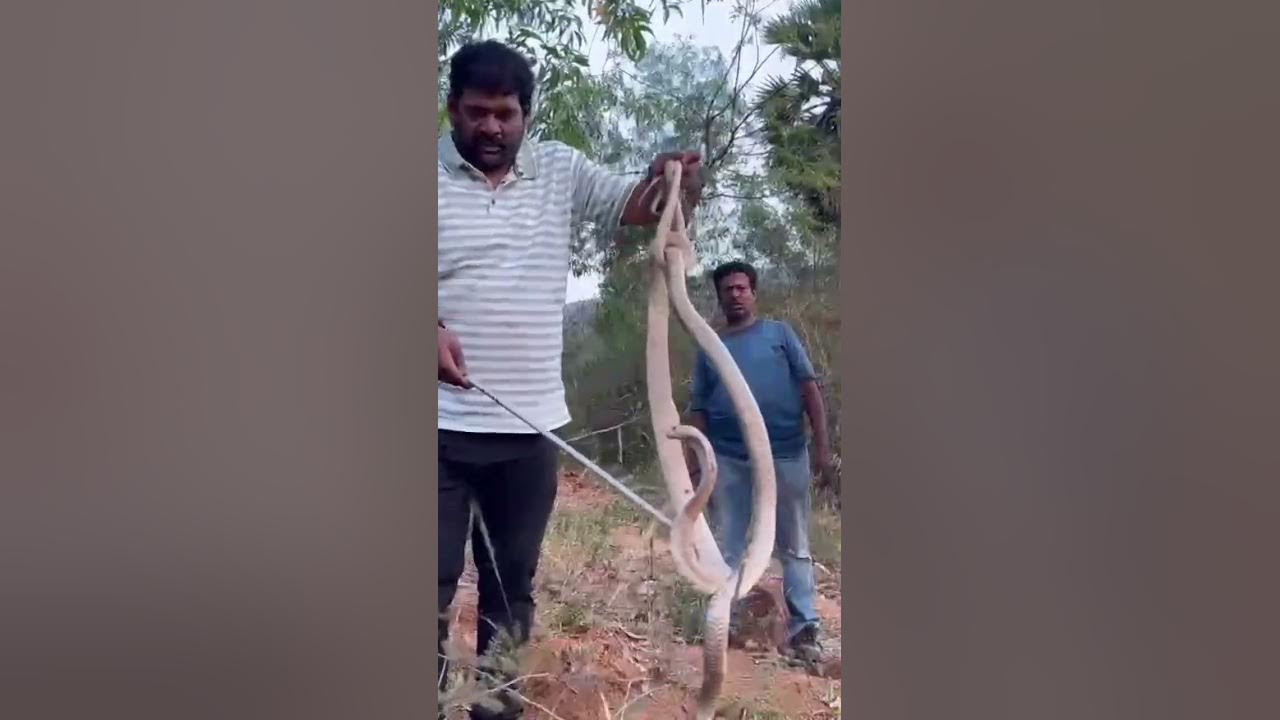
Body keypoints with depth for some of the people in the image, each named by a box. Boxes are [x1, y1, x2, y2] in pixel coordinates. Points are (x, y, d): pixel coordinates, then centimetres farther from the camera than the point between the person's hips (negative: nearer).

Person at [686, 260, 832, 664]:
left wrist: (821, 441, -8)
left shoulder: (779, 332, 6)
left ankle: (803, 630, 9)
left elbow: (809, 385, 1)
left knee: (795, 548, 5)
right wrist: (693, 457, 4)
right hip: (727, 458, 2)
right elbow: (699, 408, 12)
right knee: (726, 549, 8)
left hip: (785, 454, -2)